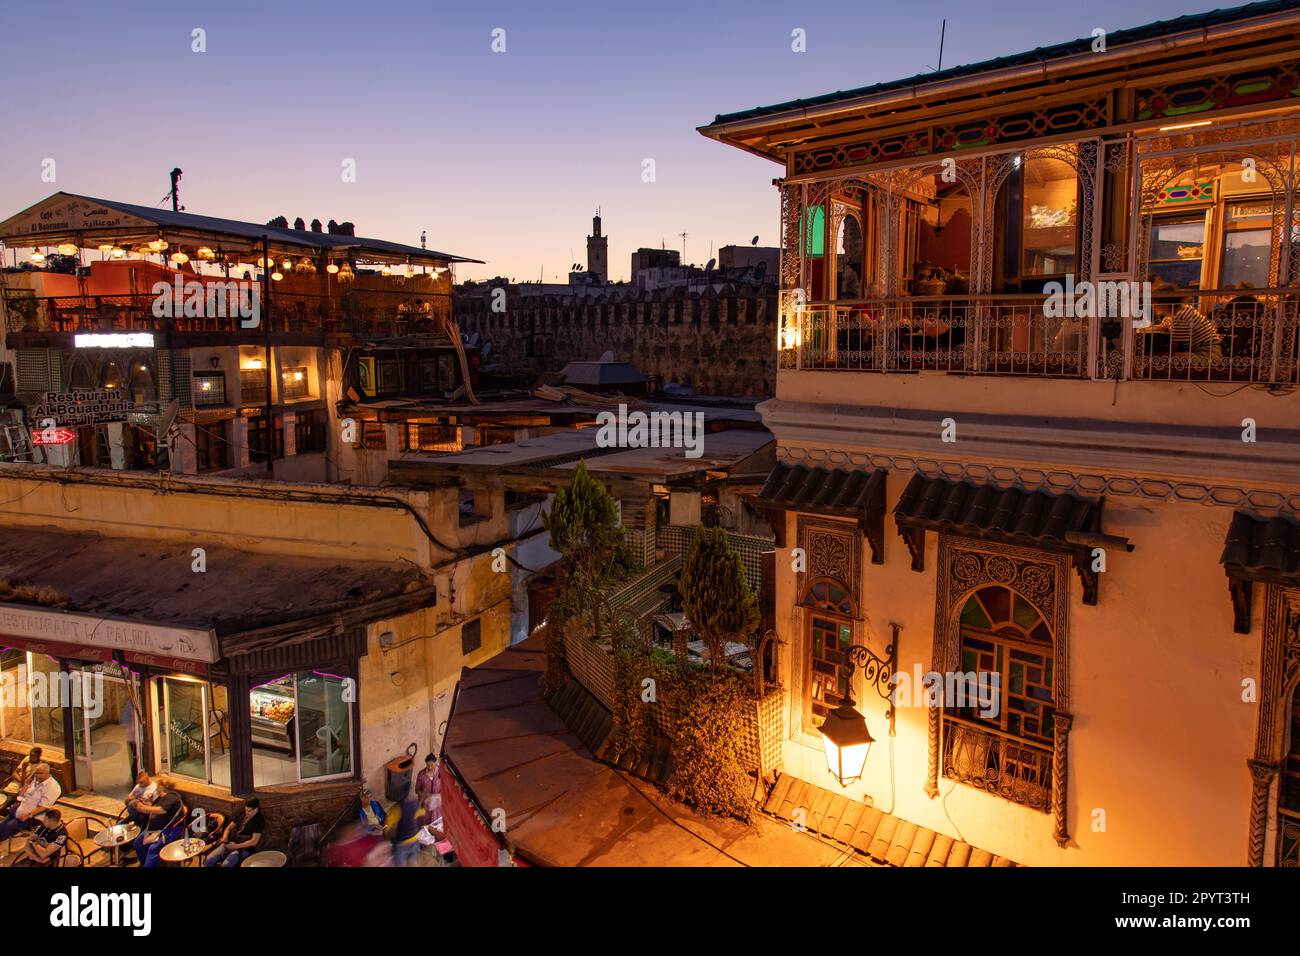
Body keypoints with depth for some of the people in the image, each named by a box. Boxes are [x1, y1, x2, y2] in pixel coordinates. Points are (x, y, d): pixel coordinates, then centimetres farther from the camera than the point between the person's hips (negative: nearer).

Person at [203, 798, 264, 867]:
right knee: (208, 861, -16)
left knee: (225, 865, -31)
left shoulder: (260, 820, -6)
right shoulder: (242, 814, 13)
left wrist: (236, 846, -16)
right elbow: (229, 828, 20)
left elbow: (254, 841, -13)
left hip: (244, 848, -6)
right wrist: (224, 838, 0)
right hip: (230, 844, 6)